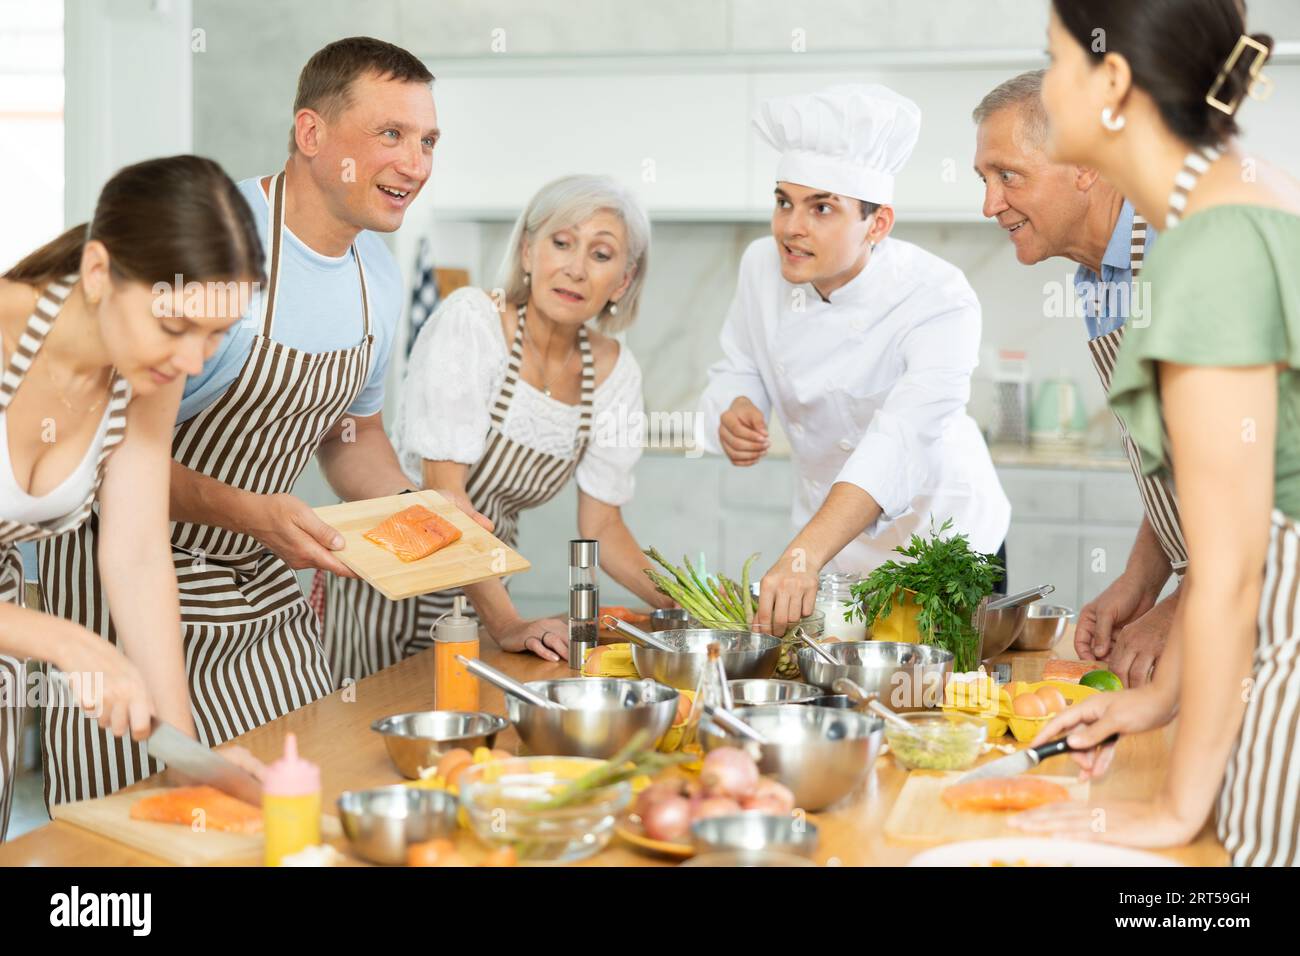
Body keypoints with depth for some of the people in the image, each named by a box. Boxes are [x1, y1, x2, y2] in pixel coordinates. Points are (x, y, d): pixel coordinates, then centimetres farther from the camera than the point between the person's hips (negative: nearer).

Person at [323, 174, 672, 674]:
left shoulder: (613, 369, -2)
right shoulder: (471, 319, -19)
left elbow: (601, 525, 5)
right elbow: (444, 491, -25)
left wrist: (678, 604, -11)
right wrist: (507, 623, -33)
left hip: (480, 589, 5)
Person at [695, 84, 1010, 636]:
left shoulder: (939, 303, -30)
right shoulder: (763, 266, -12)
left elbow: (900, 443, -43)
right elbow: (738, 369, 3)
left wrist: (804, 557, -57)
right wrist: (734, 411, -23)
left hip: (942, 543, -4)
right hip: (825, 529, 4)